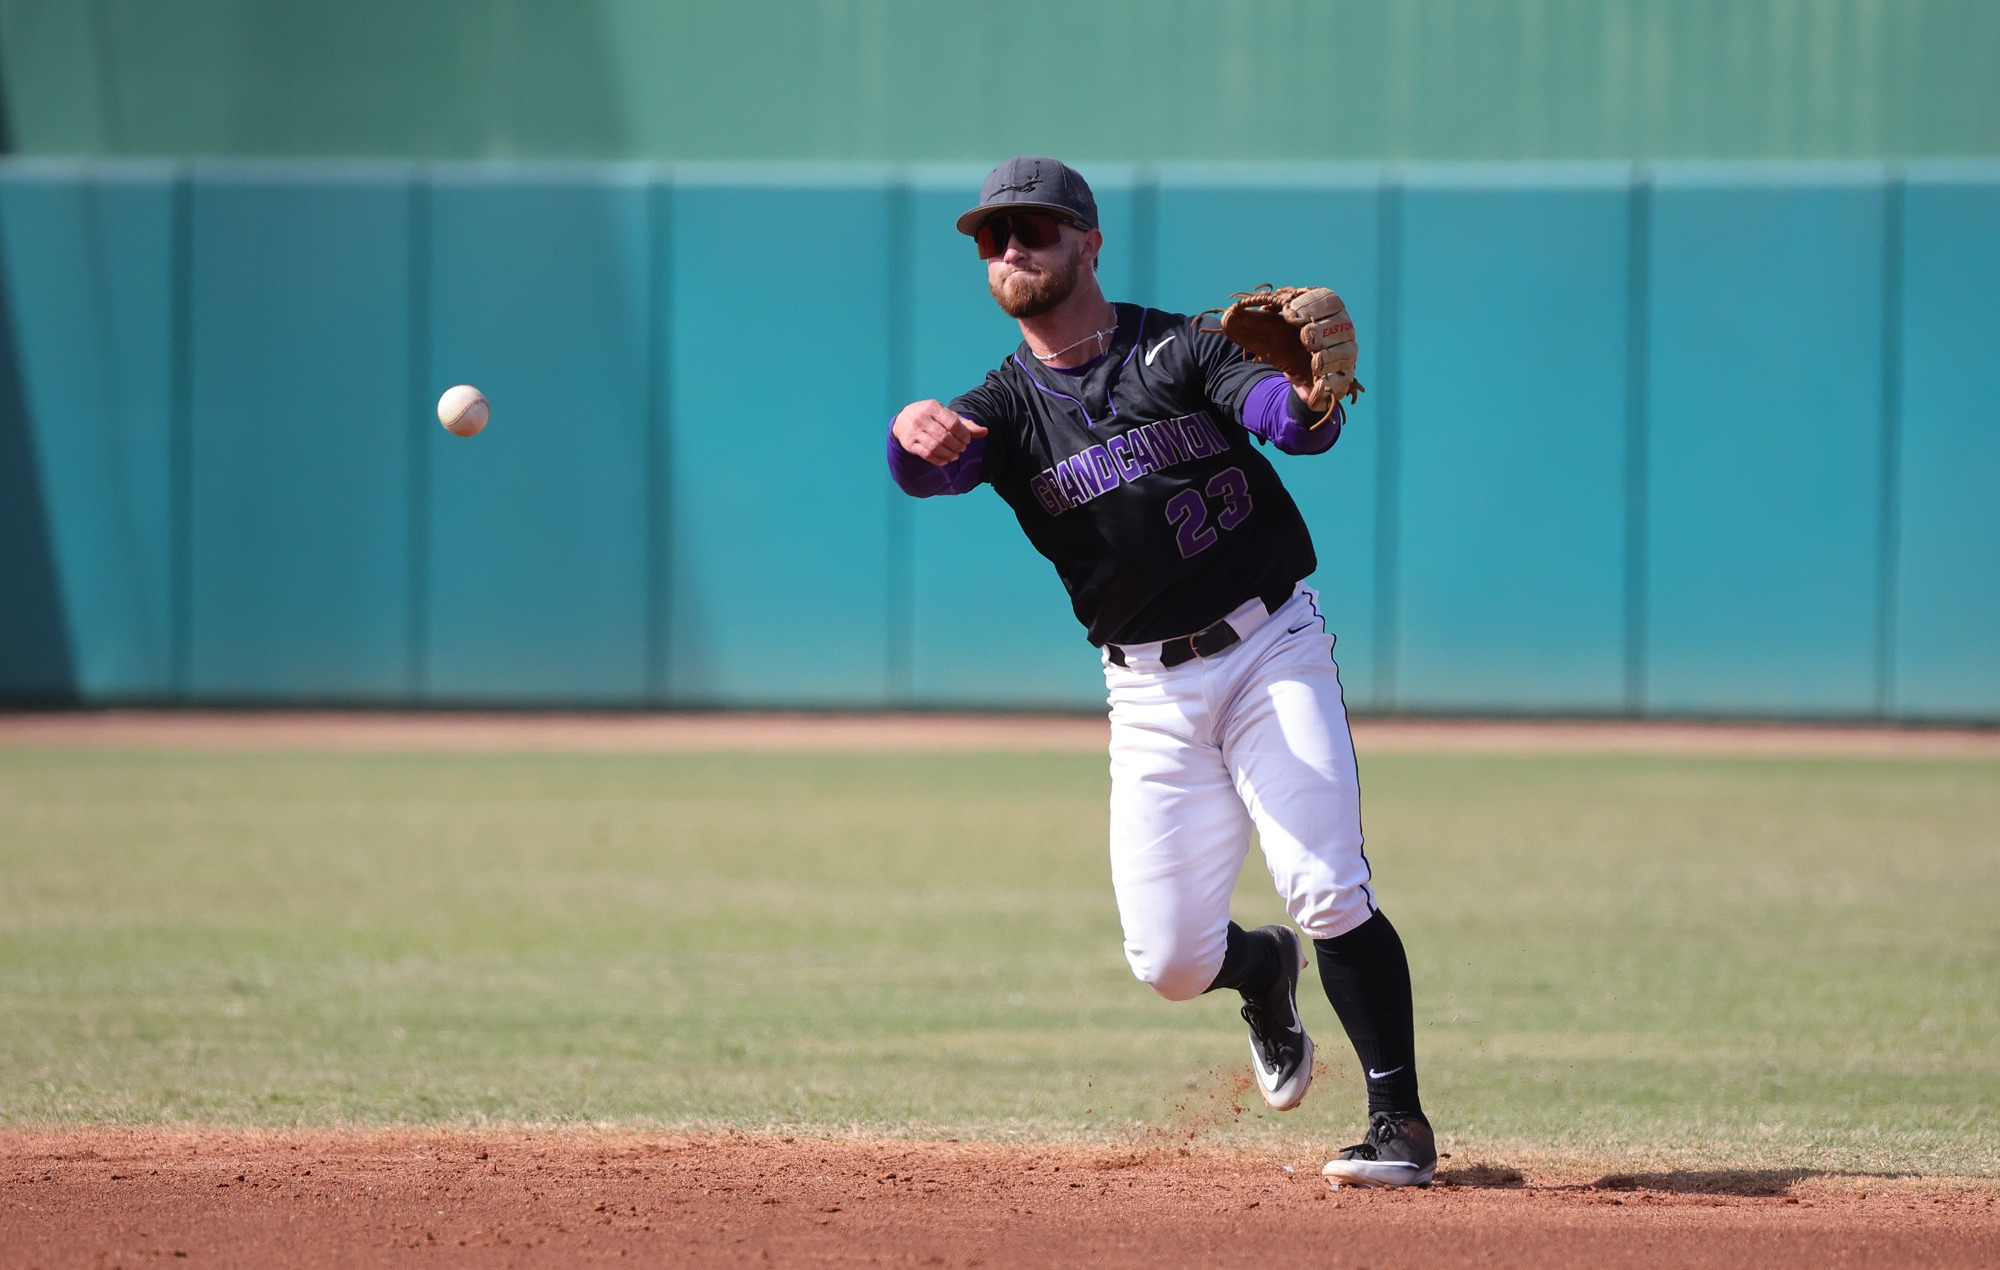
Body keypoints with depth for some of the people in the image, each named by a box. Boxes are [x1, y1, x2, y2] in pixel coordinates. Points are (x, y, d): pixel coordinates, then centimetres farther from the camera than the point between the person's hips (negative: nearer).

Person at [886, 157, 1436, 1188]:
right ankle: (1265, 975, 34)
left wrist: (1310, 395, -46)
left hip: (1273, 648, -3)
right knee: (1168, 959, -1)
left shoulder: (1180, 349, -3)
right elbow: (929, 468, -18)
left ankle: (1401, 1122, -12)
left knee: (1325, 887, -21)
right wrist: (914, 433, -44)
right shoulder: (1005, 406, 4)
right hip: (1152, 694, 3)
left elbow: (1289, 417, -20)